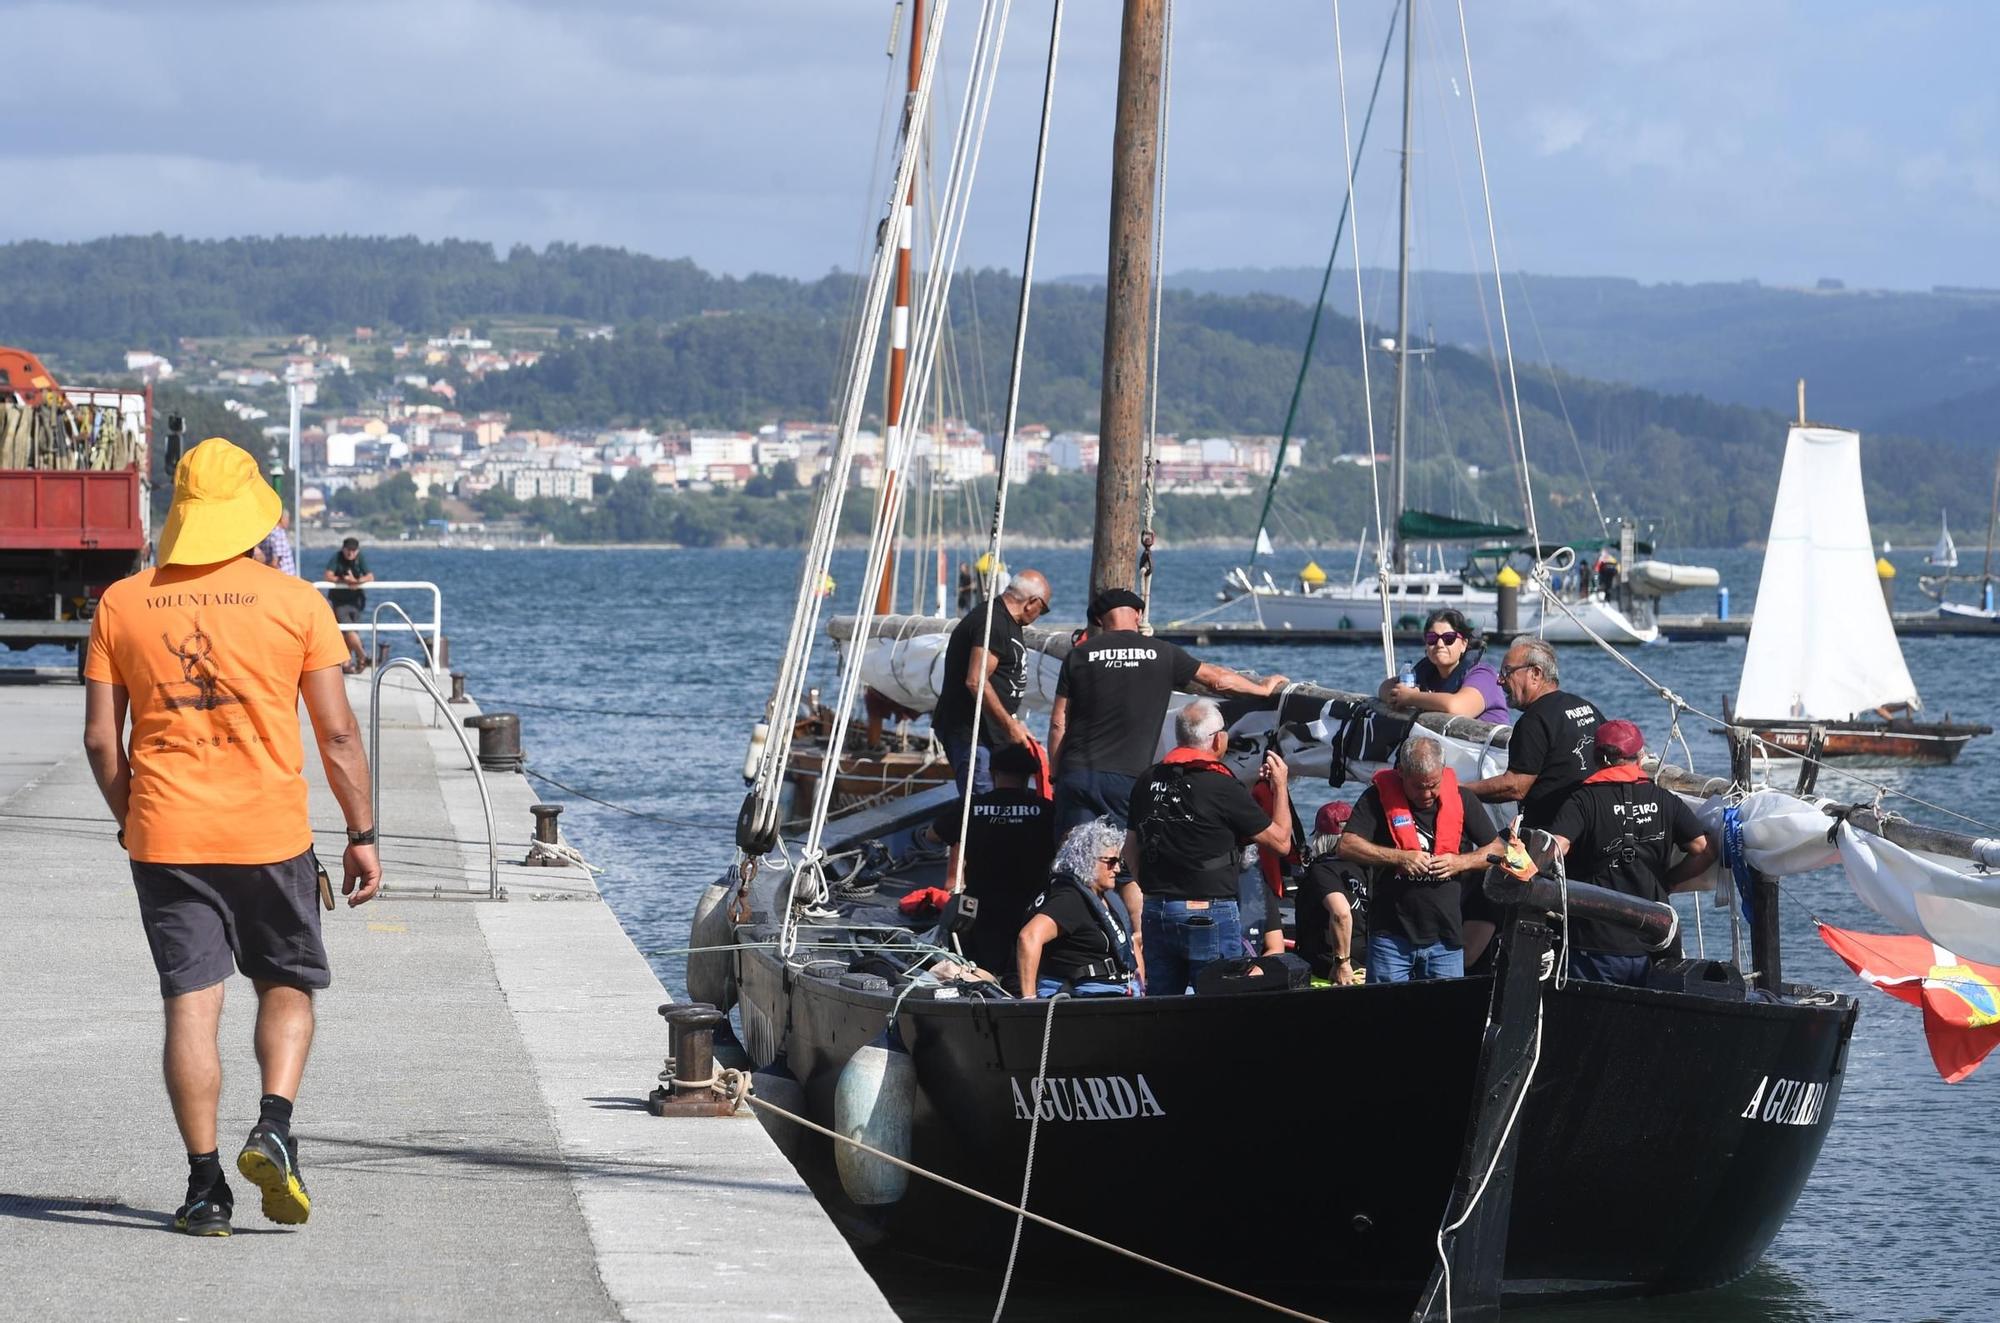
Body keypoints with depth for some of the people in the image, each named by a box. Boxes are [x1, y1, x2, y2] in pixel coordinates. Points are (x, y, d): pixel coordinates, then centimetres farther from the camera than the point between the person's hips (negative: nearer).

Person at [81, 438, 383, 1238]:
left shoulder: (123, 605, 1)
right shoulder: (295, 603, -3)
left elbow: (100, 739, 2)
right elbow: (337, 734, -3)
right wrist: (361, 834, 5)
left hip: (164, 836, 1)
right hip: (271, 834, -1)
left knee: (190, 1006, 3)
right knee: (287, 986, 16)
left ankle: (205, 1185, 0)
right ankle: (273, 1128, -6)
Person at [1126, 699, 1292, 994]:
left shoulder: (1148, 783, 5)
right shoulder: (1224, 788, -12)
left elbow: (1131, 851, 13)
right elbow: (1281, 841, -4)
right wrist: (1280, 786, 10)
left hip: (1155, 912, 6)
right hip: (1209, 914, -6)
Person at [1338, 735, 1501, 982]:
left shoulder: (1461, 799, 4)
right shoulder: (1379, 797, -3)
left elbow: (1496, 851, 11)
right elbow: (1347, 846, -10)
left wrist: (1460, 863, -7)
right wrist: (1399, 858, -17)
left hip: (1445, 937, 2)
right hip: (1392, 935, -2)